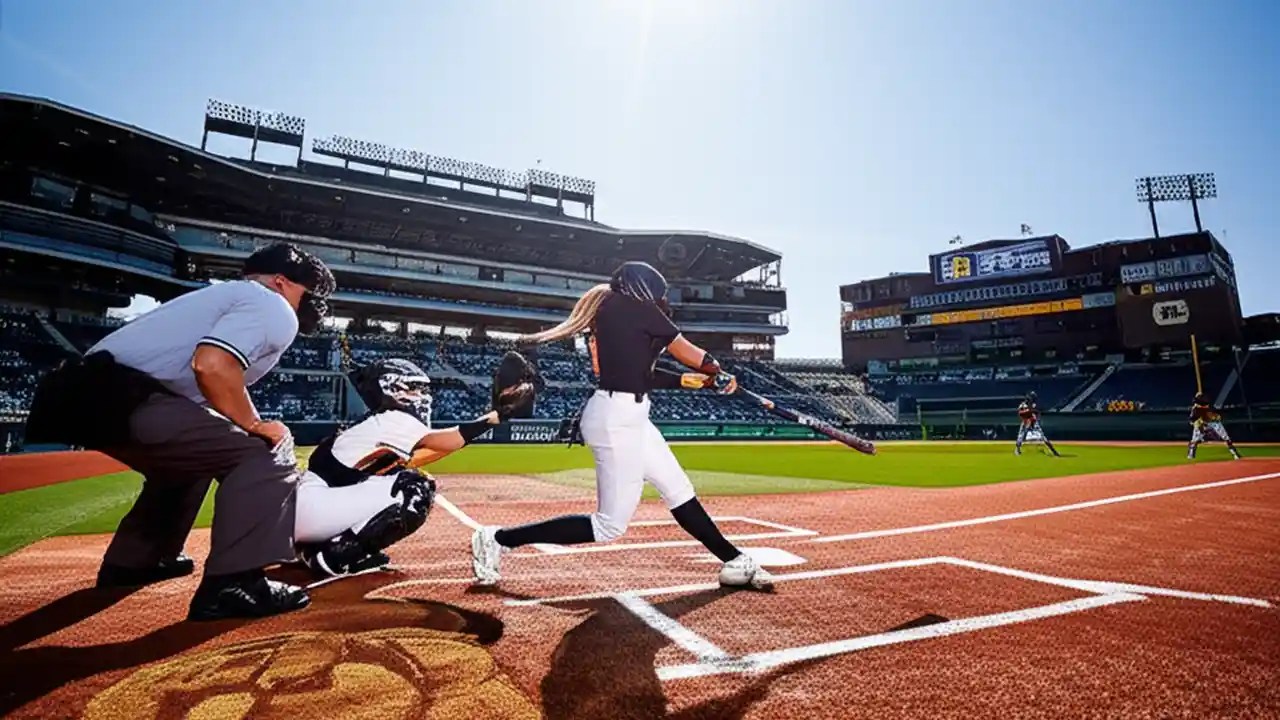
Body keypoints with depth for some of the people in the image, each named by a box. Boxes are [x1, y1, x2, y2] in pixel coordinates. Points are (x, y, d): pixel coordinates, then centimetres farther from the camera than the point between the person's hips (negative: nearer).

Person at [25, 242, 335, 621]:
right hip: (123, 399, -11)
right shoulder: (273, 306, -3)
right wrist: (254, 425, -9)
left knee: (189, 453, 33)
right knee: (267, 453, -10)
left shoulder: (226, 294, 27)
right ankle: (231, 585, -14)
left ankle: (133, 561, 43)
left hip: (84, 394, 11)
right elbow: (211, 366, -22)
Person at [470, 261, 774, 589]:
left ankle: (734, 561, 28)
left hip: (626, 417, 11)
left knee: (679, 490, 16)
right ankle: (497, 538, 4)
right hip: (618, 420, -10)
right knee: (610, 526, -2)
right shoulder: (637, 307, -7)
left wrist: (705, 380, 15)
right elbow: (689, 354, 1)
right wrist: (718, 371, 21)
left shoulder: (608, 311, 16)